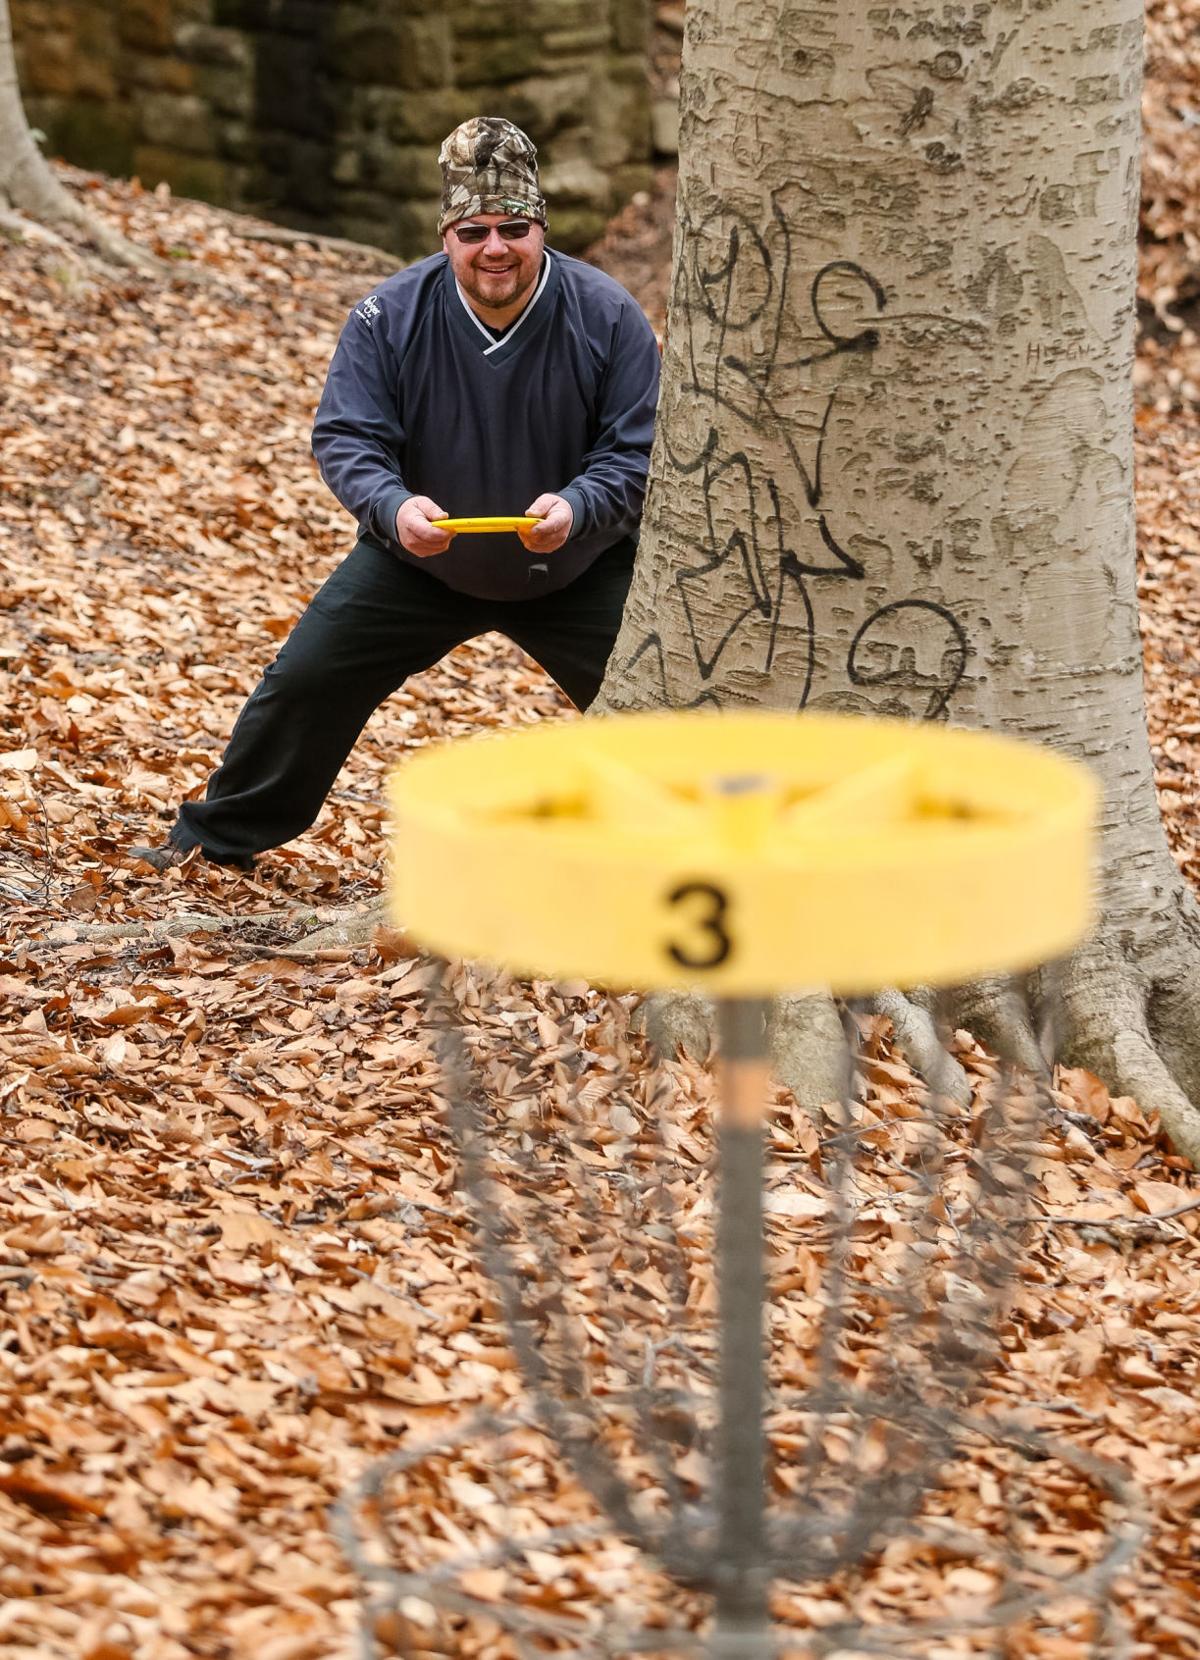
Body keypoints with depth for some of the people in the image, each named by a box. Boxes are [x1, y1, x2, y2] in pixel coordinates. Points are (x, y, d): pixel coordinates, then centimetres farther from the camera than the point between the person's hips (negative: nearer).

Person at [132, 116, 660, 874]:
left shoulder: (609, 316, -20)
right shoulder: (391, 315, -18)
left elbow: (640, 450, -19)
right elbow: (345, 436, -16)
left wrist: (577, 508, -40)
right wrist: (393, 505, -38)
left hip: (576, 571, -1)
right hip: (419, 559, 1)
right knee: (304, 681, 1)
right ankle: (218, 834, 19)